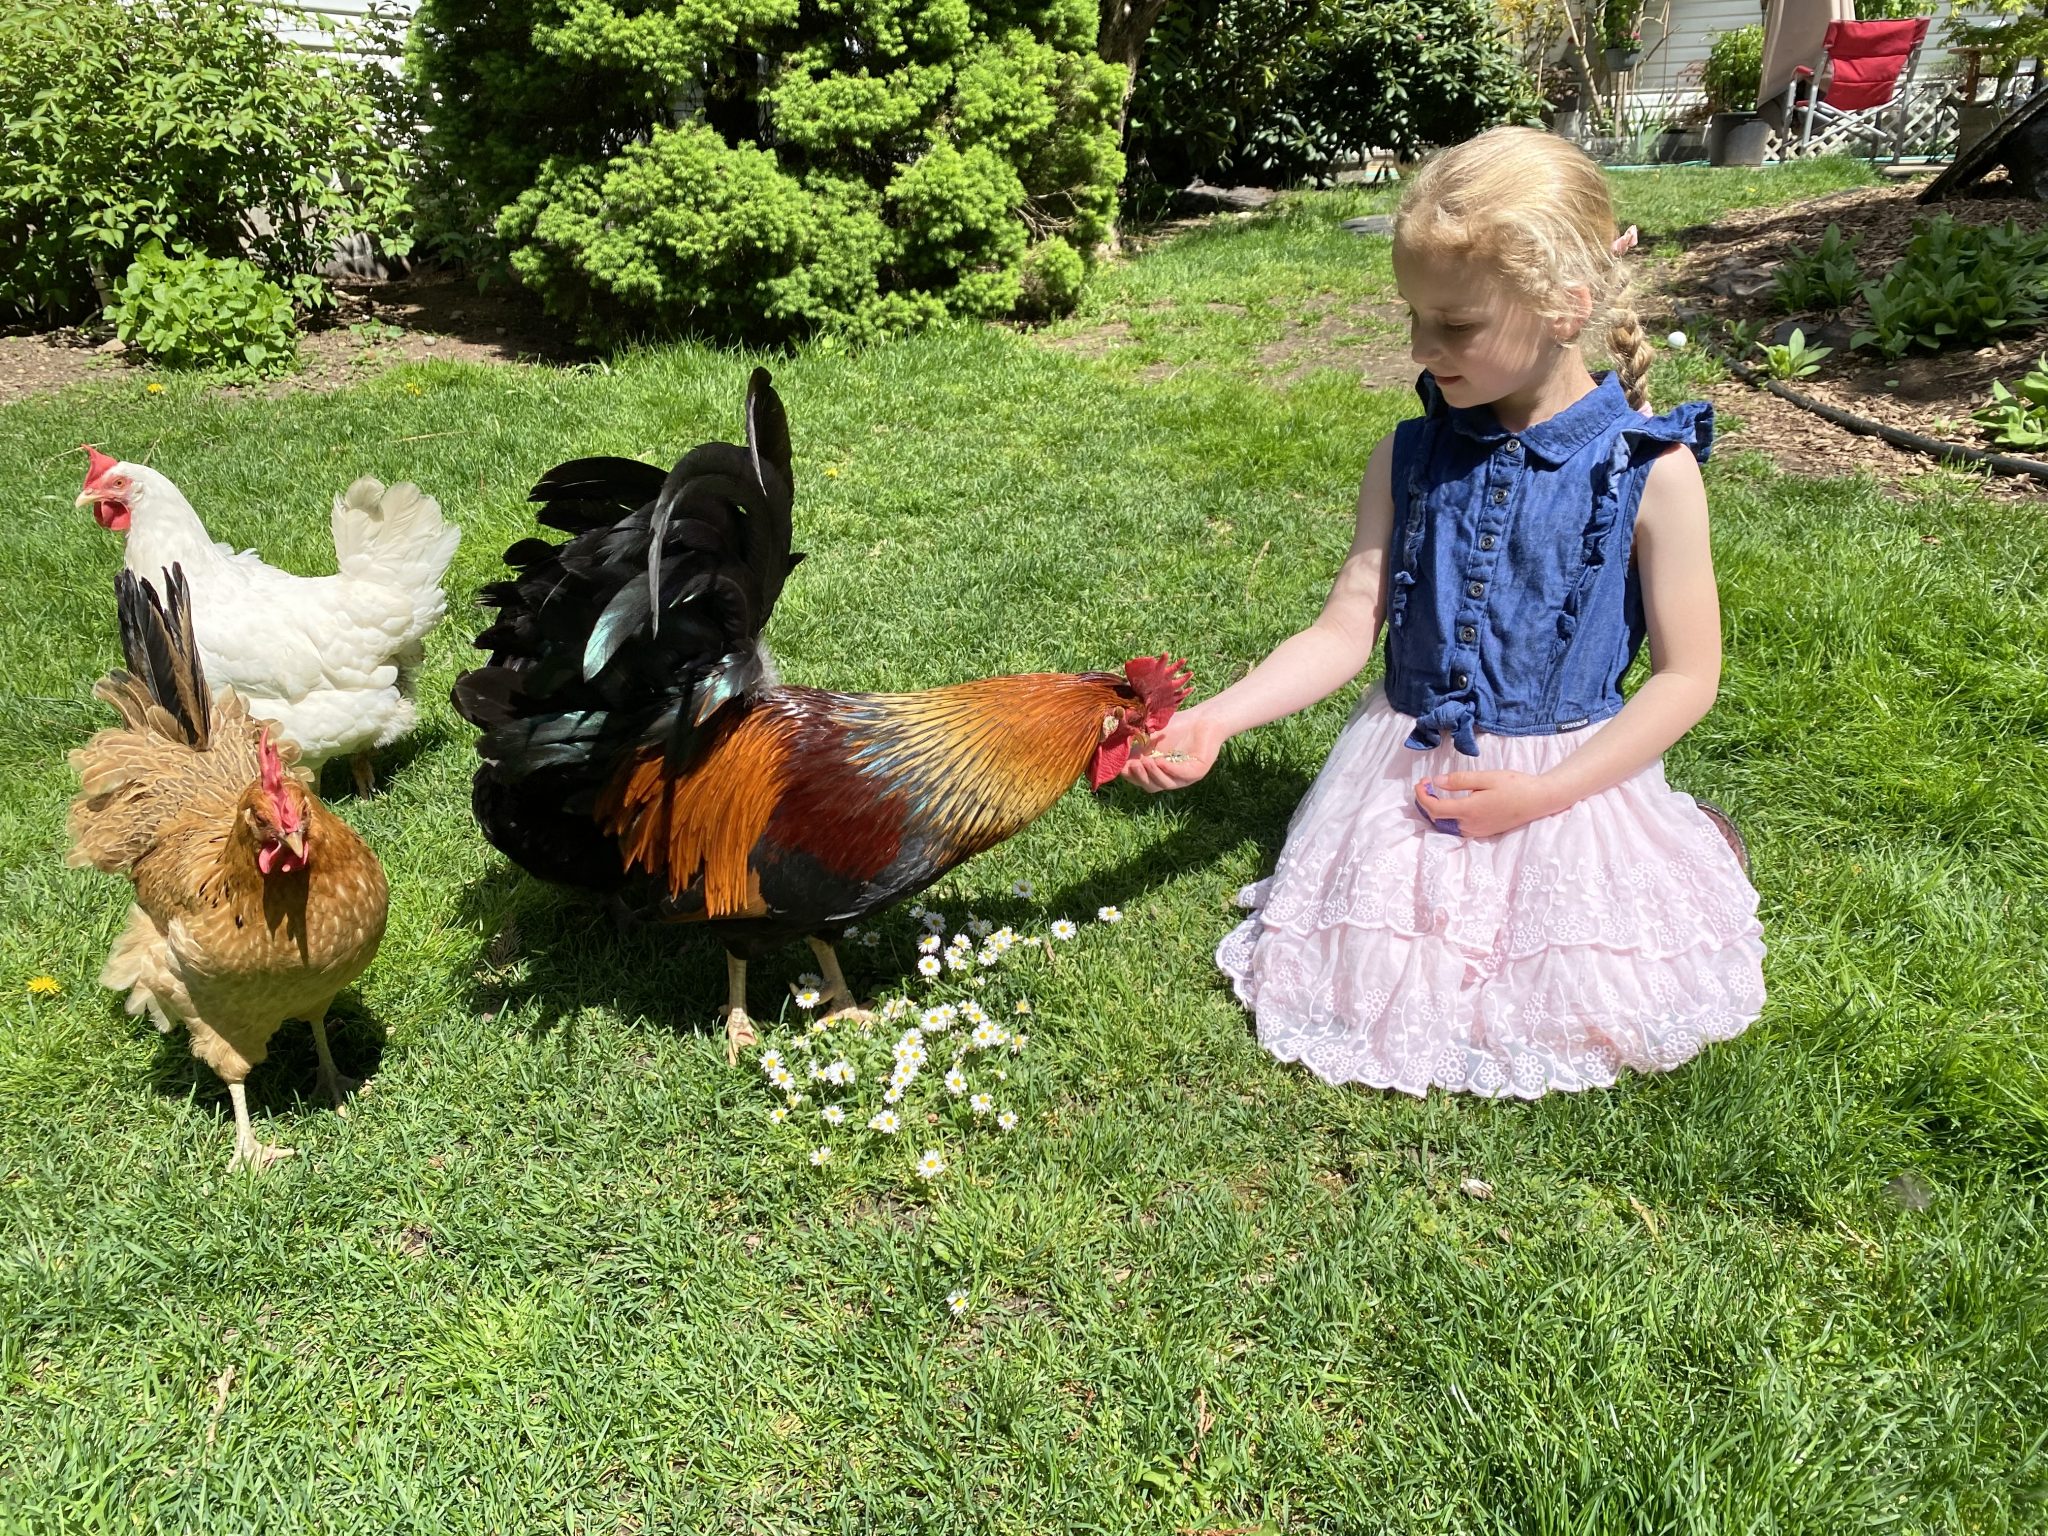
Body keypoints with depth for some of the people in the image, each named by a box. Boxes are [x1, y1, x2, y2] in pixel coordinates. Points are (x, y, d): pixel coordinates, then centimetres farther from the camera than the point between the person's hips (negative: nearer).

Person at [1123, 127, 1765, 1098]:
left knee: (1602, 1018, -4)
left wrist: (1541, 793, -18)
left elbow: (1687, 677, -10)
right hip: (1407, 767, 3)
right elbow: (1346, 631, -6)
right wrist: (1213, 721, -19)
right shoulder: (1410, 460, -4)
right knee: (1365, 991, 2)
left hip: (1569, 779, -3)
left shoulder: (1649, 471, -14)